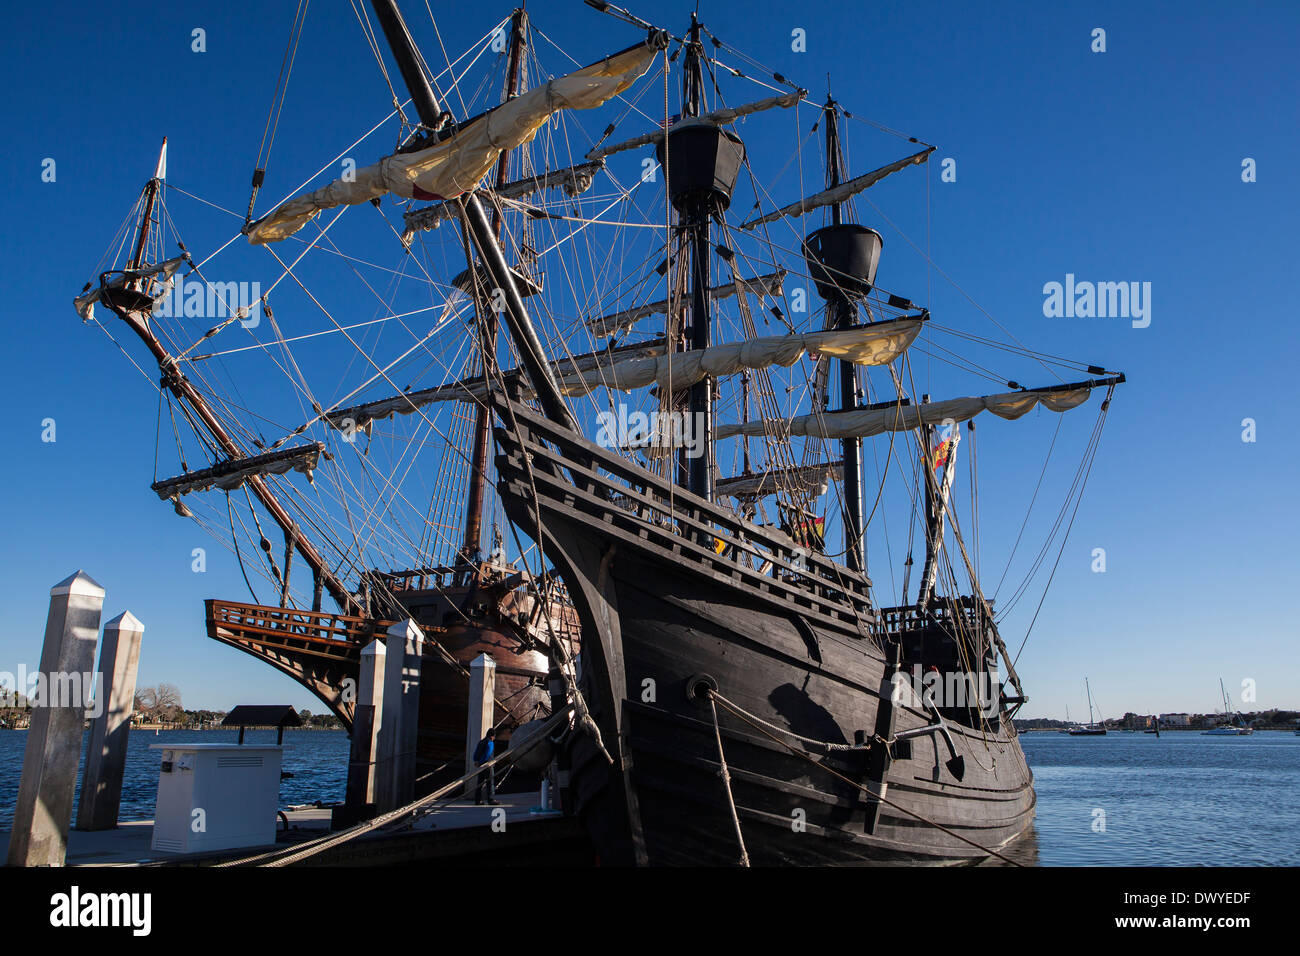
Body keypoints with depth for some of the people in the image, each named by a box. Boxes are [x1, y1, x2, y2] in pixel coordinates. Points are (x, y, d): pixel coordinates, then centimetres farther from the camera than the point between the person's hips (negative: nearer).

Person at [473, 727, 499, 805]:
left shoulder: (481, 742, 15)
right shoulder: (490, 743, -11)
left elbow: (476, 752, 14)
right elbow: (487, 755, -17)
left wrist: (476, 761, 7)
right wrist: (480, 762, -11)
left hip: (480, 764, 8)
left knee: (480, 782, 11)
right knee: (490, 782, -4)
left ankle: (478, 799, 12)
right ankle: (491, 799, -6)